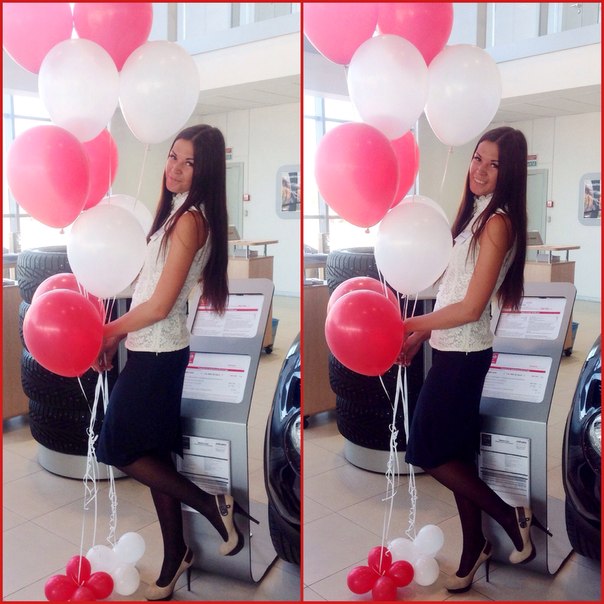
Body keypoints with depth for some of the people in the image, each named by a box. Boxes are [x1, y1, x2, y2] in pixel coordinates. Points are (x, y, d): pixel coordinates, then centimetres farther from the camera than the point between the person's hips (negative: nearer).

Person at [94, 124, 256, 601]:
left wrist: (111, 331, -6)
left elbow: (160, 304, -20)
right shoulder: (180, 212, 9)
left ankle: (211, 504, 9)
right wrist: (117, 335, 10)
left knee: (119, 448, 2)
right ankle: (175, 556, 27)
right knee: (153, 454, 15)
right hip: (154, 348, 9)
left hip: (157, 352, -9)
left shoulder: (189, 219, -19)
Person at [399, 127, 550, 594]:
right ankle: (474, 549, 31)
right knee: (456, 455, 15)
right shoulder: (478, 213, 10)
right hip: (455, 348, 9)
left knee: (429, 454, 0)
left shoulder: (497, 222, -17)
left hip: (465, 353, -9)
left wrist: (415, 324, -8)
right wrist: (422, 335, 10)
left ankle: (511, 515, 15)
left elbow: (471, 307, -19)